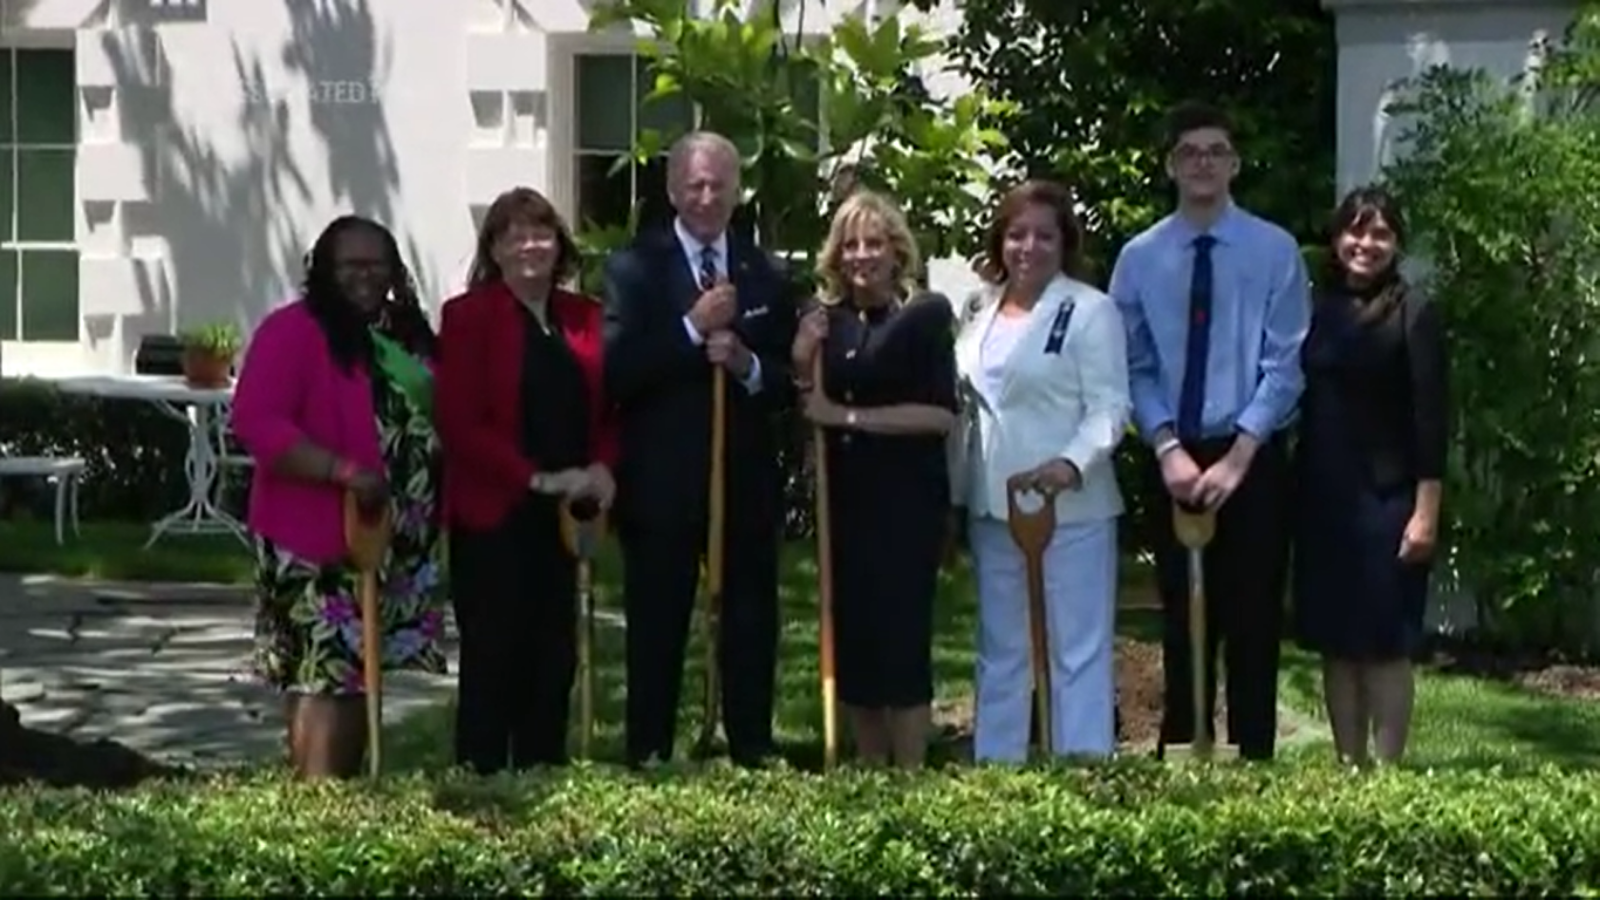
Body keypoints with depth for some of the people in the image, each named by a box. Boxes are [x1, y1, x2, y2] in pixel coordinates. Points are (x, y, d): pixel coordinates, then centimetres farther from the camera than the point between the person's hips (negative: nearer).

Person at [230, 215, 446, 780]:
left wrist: (439, 512, 8)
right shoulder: (294, 330, -9)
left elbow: (435, 419, 23)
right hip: (318, 539, -7)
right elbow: (255, 422, -19)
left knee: (362, 669, 13)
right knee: (326, 670, -11)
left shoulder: (406, 335, 15)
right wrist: (344, 471, -27)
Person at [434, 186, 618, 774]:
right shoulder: (468, 315, -3)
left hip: (563, 515, 5)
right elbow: (458, 423, -10)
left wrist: (602, 469, -4)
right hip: (493, 514, -5)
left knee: (555, 653, 8)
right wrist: (535, 477, -16)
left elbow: (604, 410, 16)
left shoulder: (582, 317, 12)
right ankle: (480, 772, 6)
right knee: (493, 657, -1)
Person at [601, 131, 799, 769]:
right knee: (656, 629, 5)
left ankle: (753, 753, 17)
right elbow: (615, 372, -13)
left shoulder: (767, 275, 9)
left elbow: (791, 383, 7)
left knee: (751, 627, 8)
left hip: (748, 482, 3)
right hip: (662, 483, -3)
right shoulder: (635, 268, -1)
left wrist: (747, 364, -13)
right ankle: (648, 756, 14)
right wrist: (693, 327, -18)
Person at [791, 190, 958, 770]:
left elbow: (942, 414, -15)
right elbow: (807, 414, 13)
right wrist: (802, 368, -7)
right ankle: (868, 775, 22)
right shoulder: (826, 319, 7)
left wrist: (850, 416, -14)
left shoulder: (925, 315, -6)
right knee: (850, 637, 10)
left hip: (907, 502, -5)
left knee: (901, 634, -4)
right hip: (843, 499, 5)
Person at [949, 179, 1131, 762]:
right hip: (992, 507, 7)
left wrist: (1072, 464, -28)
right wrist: (954, 497, 16)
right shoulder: (980, 310, 13)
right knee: (999, 650, 15)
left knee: (1078, 649, -2)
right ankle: (993, 765, 23)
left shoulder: (1090, 311, -6)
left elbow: (1109, 406, -12)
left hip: (1070, 508, -6)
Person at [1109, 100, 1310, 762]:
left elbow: (1284, 364, -7)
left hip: (1254, 460, -2)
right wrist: (1169, 450, -12)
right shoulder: (1140, 257, 3)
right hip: (1174, 460, 2)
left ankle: (1253, 759, 11)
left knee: (1254, 621, 3)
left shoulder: (1275, 250, -3)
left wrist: (1237, 457, -15)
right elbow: (1135, 368, 2)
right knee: (1183, 621, 9)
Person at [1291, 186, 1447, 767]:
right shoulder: (1316, 309, 9)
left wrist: (1426, 512, -12)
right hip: (1322, 499, 5)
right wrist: (1292, 492, 5)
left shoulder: (1413, 313, -3)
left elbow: (1430, 419, -7)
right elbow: (1303, 403, 10)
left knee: (1385, 643, -1)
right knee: (1334, 641, 8)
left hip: (1386, 500, -4)